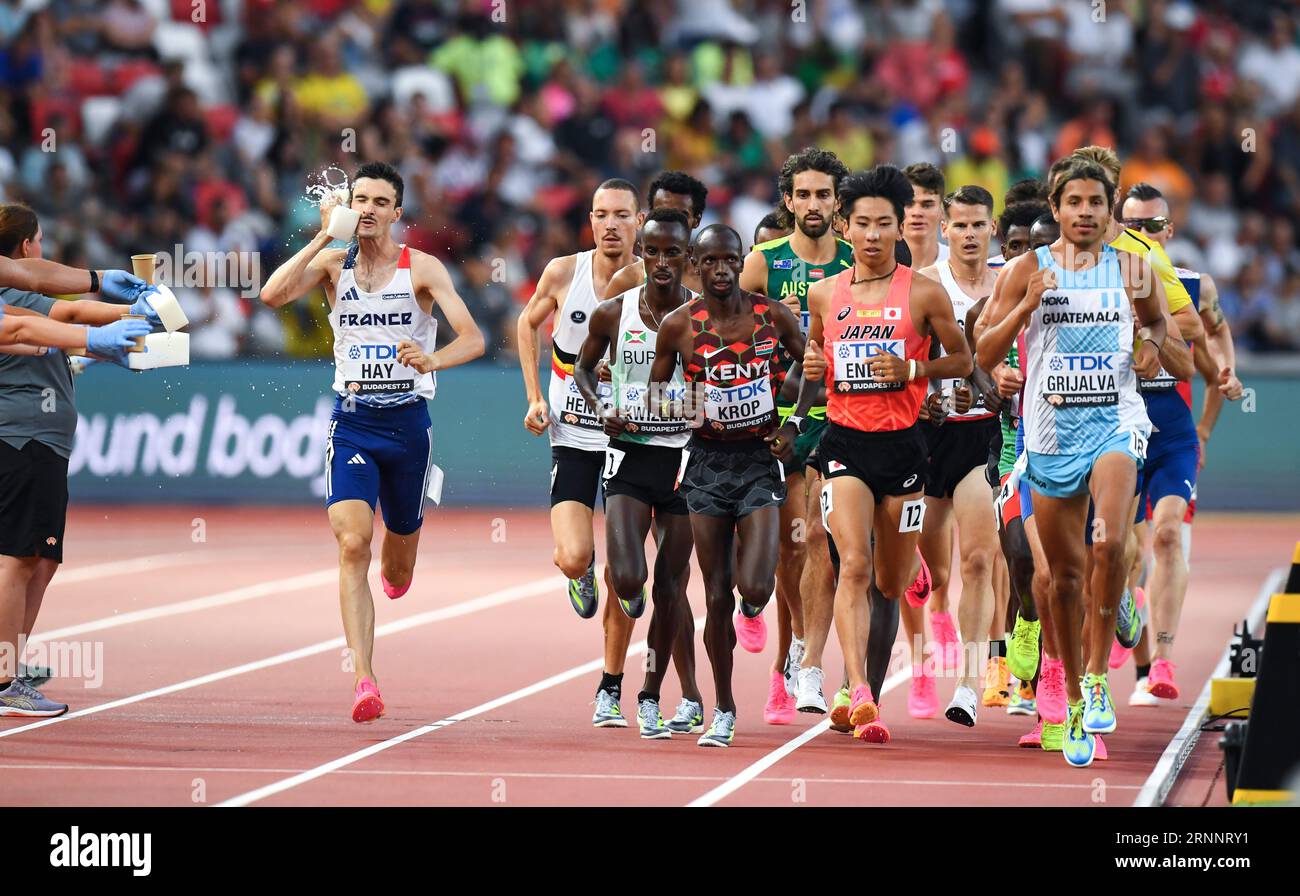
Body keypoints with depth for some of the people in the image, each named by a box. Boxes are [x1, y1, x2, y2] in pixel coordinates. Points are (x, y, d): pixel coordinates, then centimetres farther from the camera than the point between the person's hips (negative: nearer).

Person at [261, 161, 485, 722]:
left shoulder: (422, 269, -5)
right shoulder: (332, 264, 1)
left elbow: (473, 339, -13)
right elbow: (272, 296, -16)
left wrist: (432, 360, -34)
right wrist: (323, 238, -17)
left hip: (408, 422, 0)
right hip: (352, 419, 0)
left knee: (398, 571, 13)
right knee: (352, 545, -20)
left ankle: (394, 570, 54)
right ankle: (364, 682, -23)